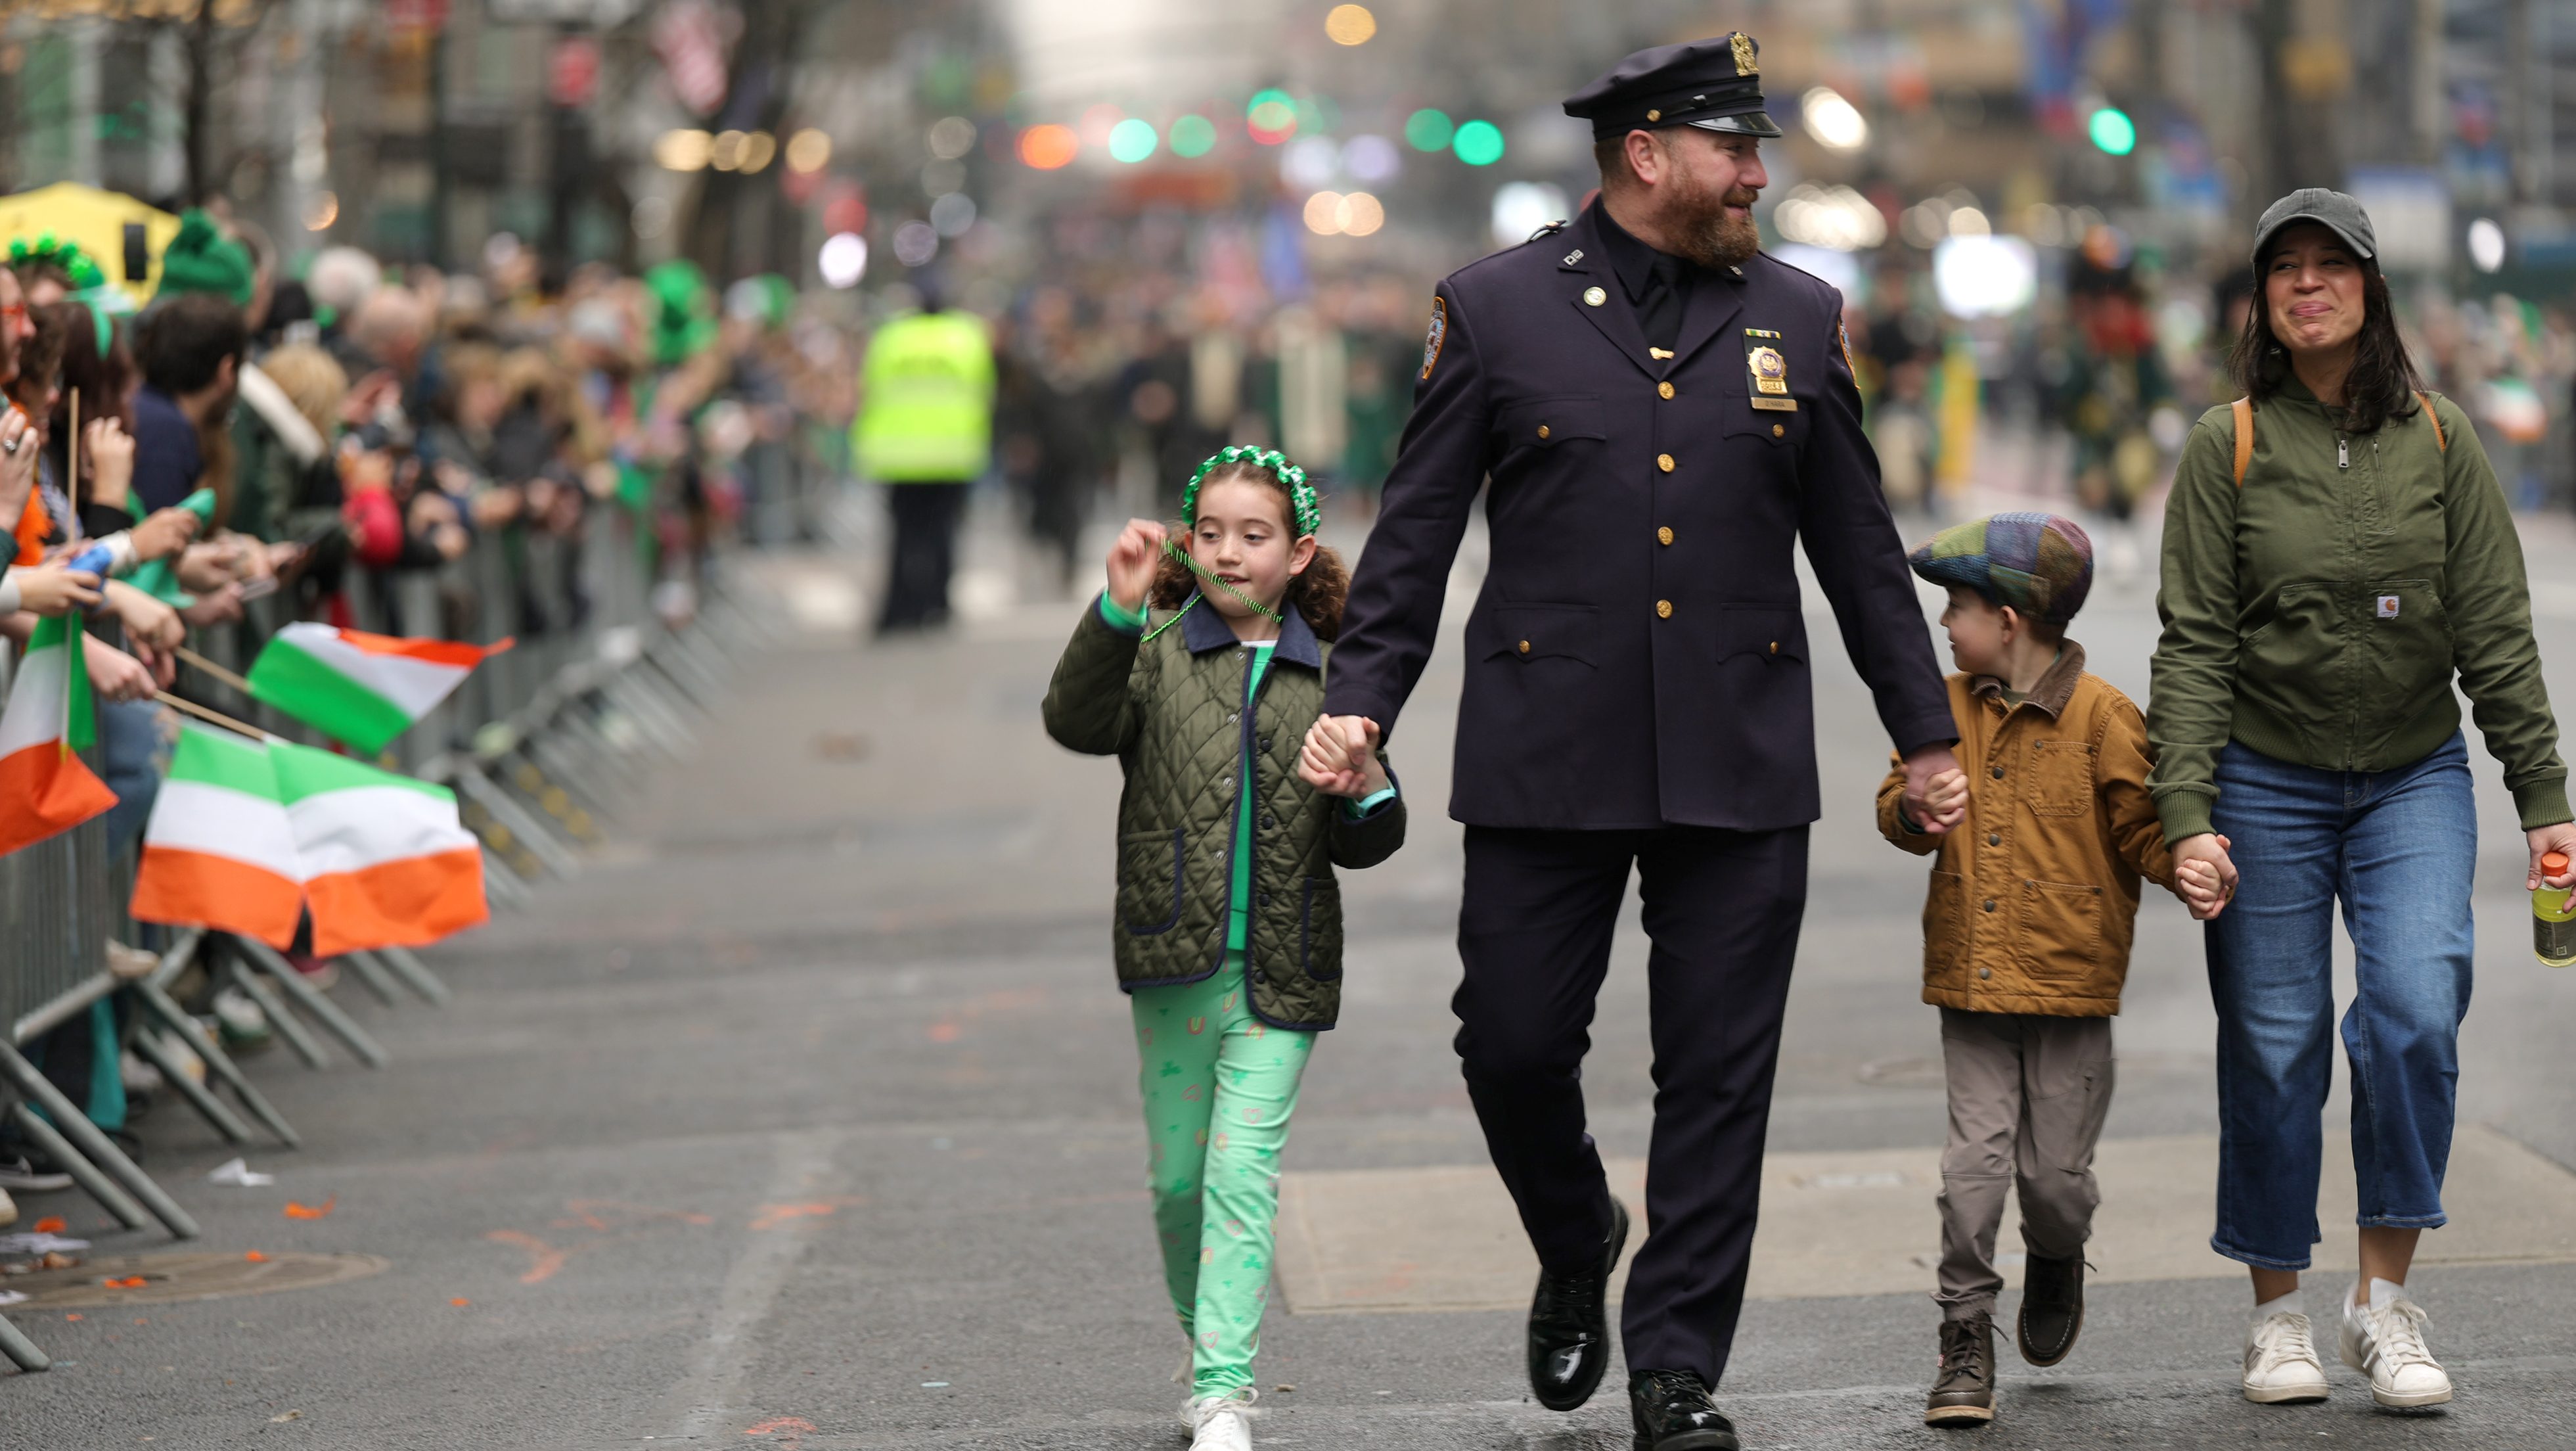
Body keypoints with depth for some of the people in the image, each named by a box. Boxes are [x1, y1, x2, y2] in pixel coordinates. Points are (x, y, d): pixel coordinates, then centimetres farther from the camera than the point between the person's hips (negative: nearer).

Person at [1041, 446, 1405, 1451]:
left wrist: (1371, 796, -10)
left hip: (1281, 975, -1)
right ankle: (1205, 1340, 33)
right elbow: (1078, 722, -17)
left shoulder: (1330, 679, 6)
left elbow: (1359, 848, 13)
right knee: (1178, 1177, 10)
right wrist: (1117, 614, -28)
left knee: (1244, 1173, -9)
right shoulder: (1155, 654, 2)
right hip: (1176, 963, 1)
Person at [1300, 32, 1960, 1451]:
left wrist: (1925, 732, 13)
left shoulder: (1798, 320, 9)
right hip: (1545, 765, -1)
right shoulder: (1495, 309, 3)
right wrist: (1360, 698, -6)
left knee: (1719, 1076, 1)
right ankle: (1575, 1245, 30)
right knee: (1514, 1044, 0)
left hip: (1741, 771, 2)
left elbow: (1859, 547, 14)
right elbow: (1415, 528, 4)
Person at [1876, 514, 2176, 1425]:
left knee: (2055, 1171, 2)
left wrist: (2187, 863, -24)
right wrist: (1916, 809, -14)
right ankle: (1966, 1342, 3)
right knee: (1975, 1160, -4)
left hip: (2069, 982, -3)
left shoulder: (2100, 718, -7)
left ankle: (2057, 1262, 36)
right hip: (1971, 980, 3)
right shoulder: (1951, 710, 8)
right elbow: (1896, 805, 9)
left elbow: (2140, 828, -4)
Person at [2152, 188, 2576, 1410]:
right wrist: (2189, 816, -12)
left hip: (2415, 780, 1)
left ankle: (2384, 1300, -8)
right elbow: (2194, 643, -4)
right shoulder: (2227, 446, -2)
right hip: (2267, 781, -1)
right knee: (2274, 1045, 0)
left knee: (2417, 1007, -18)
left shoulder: (2437, 440, 3)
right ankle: (2276, 1313, 14)